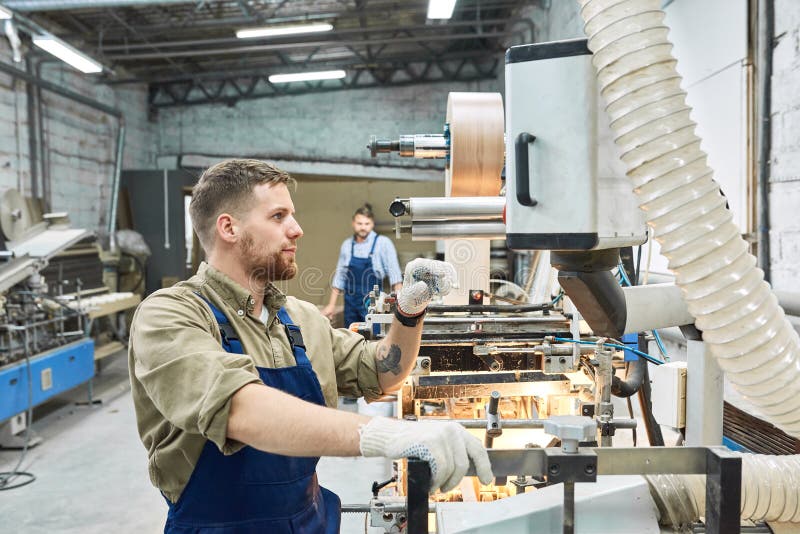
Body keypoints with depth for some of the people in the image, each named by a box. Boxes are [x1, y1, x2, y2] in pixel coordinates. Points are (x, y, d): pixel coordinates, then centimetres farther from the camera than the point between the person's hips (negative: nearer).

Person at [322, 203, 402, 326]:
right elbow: (339, 277, 13)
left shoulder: (383, 243, -5)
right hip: (351, 305, 4)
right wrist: (331, 305, 12)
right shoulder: (347, 244, 7)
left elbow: (395, 277, -8)